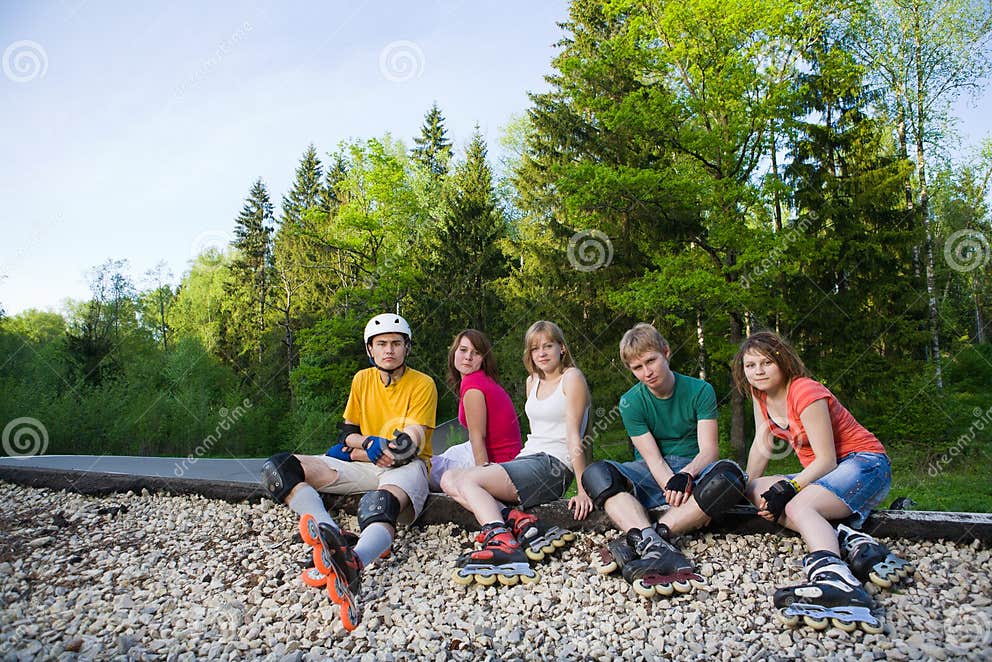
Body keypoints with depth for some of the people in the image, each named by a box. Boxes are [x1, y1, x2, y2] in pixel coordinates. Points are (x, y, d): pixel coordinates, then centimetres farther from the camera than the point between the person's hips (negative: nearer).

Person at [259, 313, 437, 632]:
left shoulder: (422, 384, -3)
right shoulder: (362, 379, 13)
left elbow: (410, 446, -10)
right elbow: (347, 434, 13)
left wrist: (362, 449, -9)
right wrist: (373, 443, -9)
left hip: (406, 467, -6)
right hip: (364, 467, 6)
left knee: (382, 503, -43)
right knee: (279, 468, -14)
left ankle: (351, 563, -76)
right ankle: (334, 537, -41)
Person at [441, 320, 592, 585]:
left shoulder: (572, 378, -3)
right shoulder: (533, 381, 20)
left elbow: (574, 435, -11)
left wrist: (582, 490, -16)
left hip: (554, 467, -9)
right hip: (528, 459, 9)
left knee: (468, 480, -24)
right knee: (449, 480, -8)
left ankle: (502, 544, -42)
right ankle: (521, 522, -24)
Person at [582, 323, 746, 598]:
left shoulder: (700, 391, -3)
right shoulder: (631, 402, -3)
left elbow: (709, 449, -11)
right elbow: (652, 458, -11)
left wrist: (686, 475, -33)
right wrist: (677, 494, -28)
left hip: (692, 469, 0)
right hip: (651, 475, 1)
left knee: (729, 473, -35)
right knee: (595, 474, -27)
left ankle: (634, 541, -40)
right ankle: (656, 546, -51)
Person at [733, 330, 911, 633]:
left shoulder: (805, 392, -18)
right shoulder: (761, 394, 5)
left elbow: (827, 459, -19)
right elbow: (762, 445, 9)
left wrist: (788, 488, -26)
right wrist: (746, 487, 1)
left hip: (864, 464, -9)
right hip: (824, 472, 9)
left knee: (798, 506, -34)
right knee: (758, 491, -12)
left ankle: (835, 580, -62)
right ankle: (849, 541, -26)